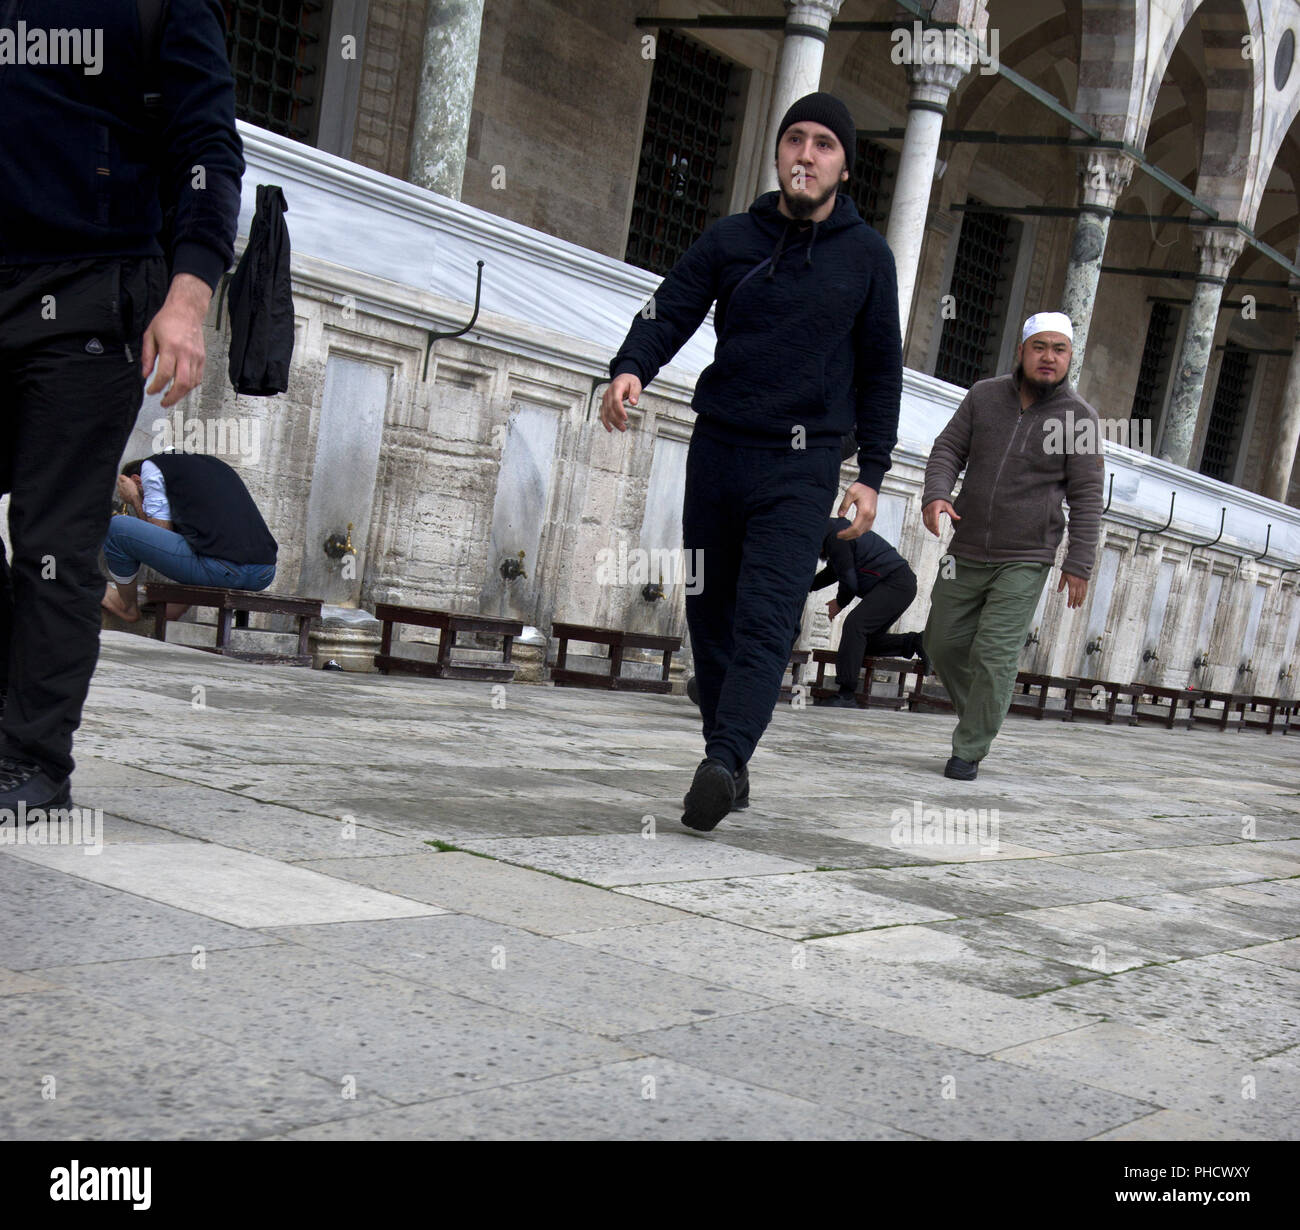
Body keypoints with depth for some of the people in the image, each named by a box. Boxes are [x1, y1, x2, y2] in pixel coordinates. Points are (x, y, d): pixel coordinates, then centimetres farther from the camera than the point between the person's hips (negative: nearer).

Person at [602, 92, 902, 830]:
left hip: (802, 465, -3)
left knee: (766, 618, -16)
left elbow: (881, 371, 9)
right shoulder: (730, 240, 8)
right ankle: (732, 765, 16)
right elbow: (669, 312, 1)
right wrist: (631, 369, -22)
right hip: (717, 447, 3)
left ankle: (725, 761, -26)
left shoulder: (866, 256, 5)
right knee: (710, 612, 6)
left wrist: (871, 473, 4)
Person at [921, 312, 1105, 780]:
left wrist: (1078, 563, -10)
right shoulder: (984, 396, 1)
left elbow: (1087, 496, -6)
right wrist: (936, 494, -18)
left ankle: (969, 750, 2)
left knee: (995, 654, -11)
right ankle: (979, 717, 34)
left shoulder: (1079, 417, -6)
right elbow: (948, 449, 3)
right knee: (944, 643, 10)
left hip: (1024, 562, -4)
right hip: (966, 553, 4)